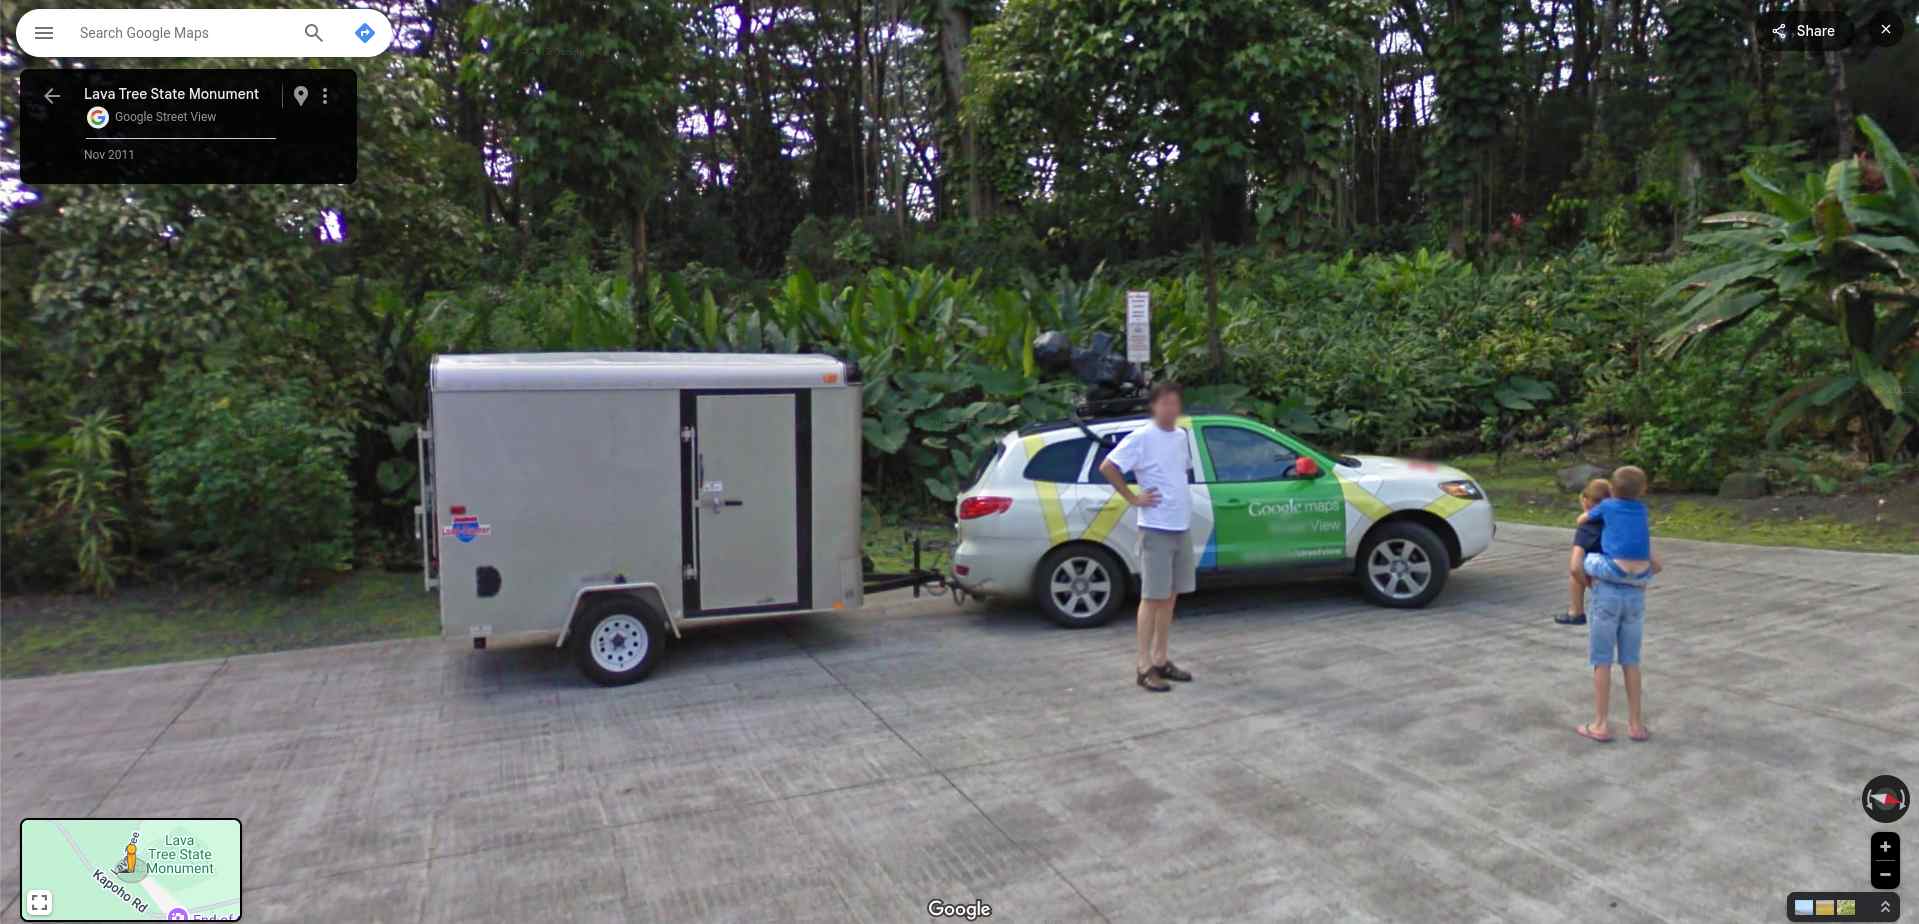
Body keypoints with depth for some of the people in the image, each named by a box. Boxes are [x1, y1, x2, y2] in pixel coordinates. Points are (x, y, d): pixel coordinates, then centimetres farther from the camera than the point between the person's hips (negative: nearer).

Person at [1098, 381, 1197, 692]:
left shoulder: (1182, 436, 12)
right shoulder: (1141, 438, -11)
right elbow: (1107, 467, -17)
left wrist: (1179, 495, 13)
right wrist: (1132, 497, -14)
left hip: (1181, 527, 7)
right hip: (1156, 529, -7)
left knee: (1169, 597, 12)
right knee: (1153, 597, -4)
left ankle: (1161, 659, 21)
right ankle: (1145, 666, 2)